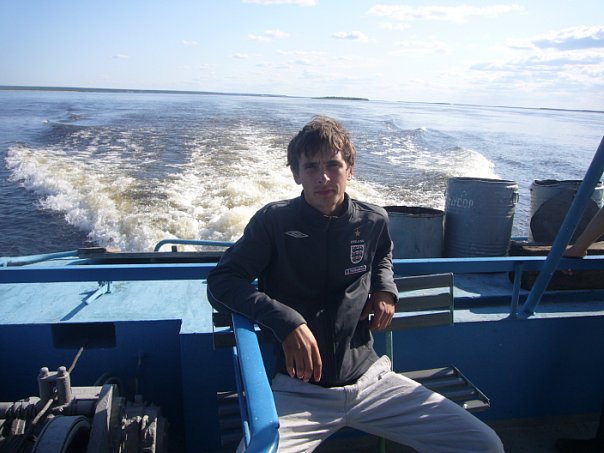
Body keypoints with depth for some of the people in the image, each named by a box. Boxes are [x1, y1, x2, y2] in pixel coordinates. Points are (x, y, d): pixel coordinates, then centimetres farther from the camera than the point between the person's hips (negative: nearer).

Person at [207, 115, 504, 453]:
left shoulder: (373, 221, 3)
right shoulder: (274, 222, -7)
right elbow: (221, 282, -13)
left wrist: (385, 289, 5)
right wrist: (286, 322, -25)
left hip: (370, 378, 4)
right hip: (300, 390, -3)